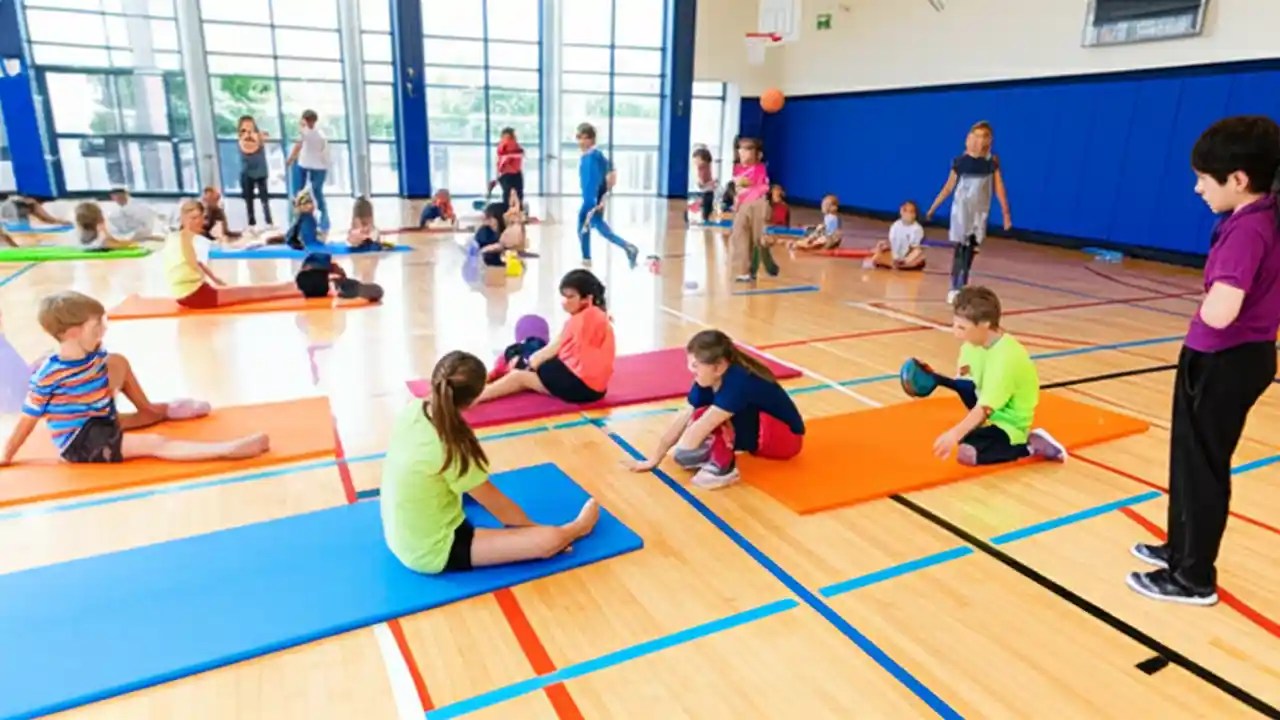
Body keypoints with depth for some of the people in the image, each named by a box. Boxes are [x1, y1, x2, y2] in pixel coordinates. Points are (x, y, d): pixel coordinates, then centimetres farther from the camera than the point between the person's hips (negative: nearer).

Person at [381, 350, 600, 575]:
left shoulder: (410, 411, -11)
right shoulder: (449, 448, -29)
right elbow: (497, 505, -13)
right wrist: (535, 529, 0)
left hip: (399, 535, 9)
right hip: (432, 553, -9)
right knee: (549, 540, -12)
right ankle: (578, 527, 19)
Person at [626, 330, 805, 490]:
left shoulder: (739, 382, -32)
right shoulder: (707, 379, -9)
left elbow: (702, 425, -32)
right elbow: (683, 418, -9)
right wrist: (654, 459, -8)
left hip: (786, 436, -7)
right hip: (756, 435, 8)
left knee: (719, 414, -31)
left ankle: (723, 467, -20)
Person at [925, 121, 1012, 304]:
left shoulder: (992, 162, -3)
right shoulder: (960, 162, -8)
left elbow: (999, 188, -1)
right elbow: (949, 187, -1)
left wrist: (1006, 213, -4)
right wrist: (933, 207, -1)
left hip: (981, 211, 3)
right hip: (961, 209, -3)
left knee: (972, 248, 10)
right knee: (960, 247, -5)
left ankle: (962, 286, 22)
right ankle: (955, 288, -3)